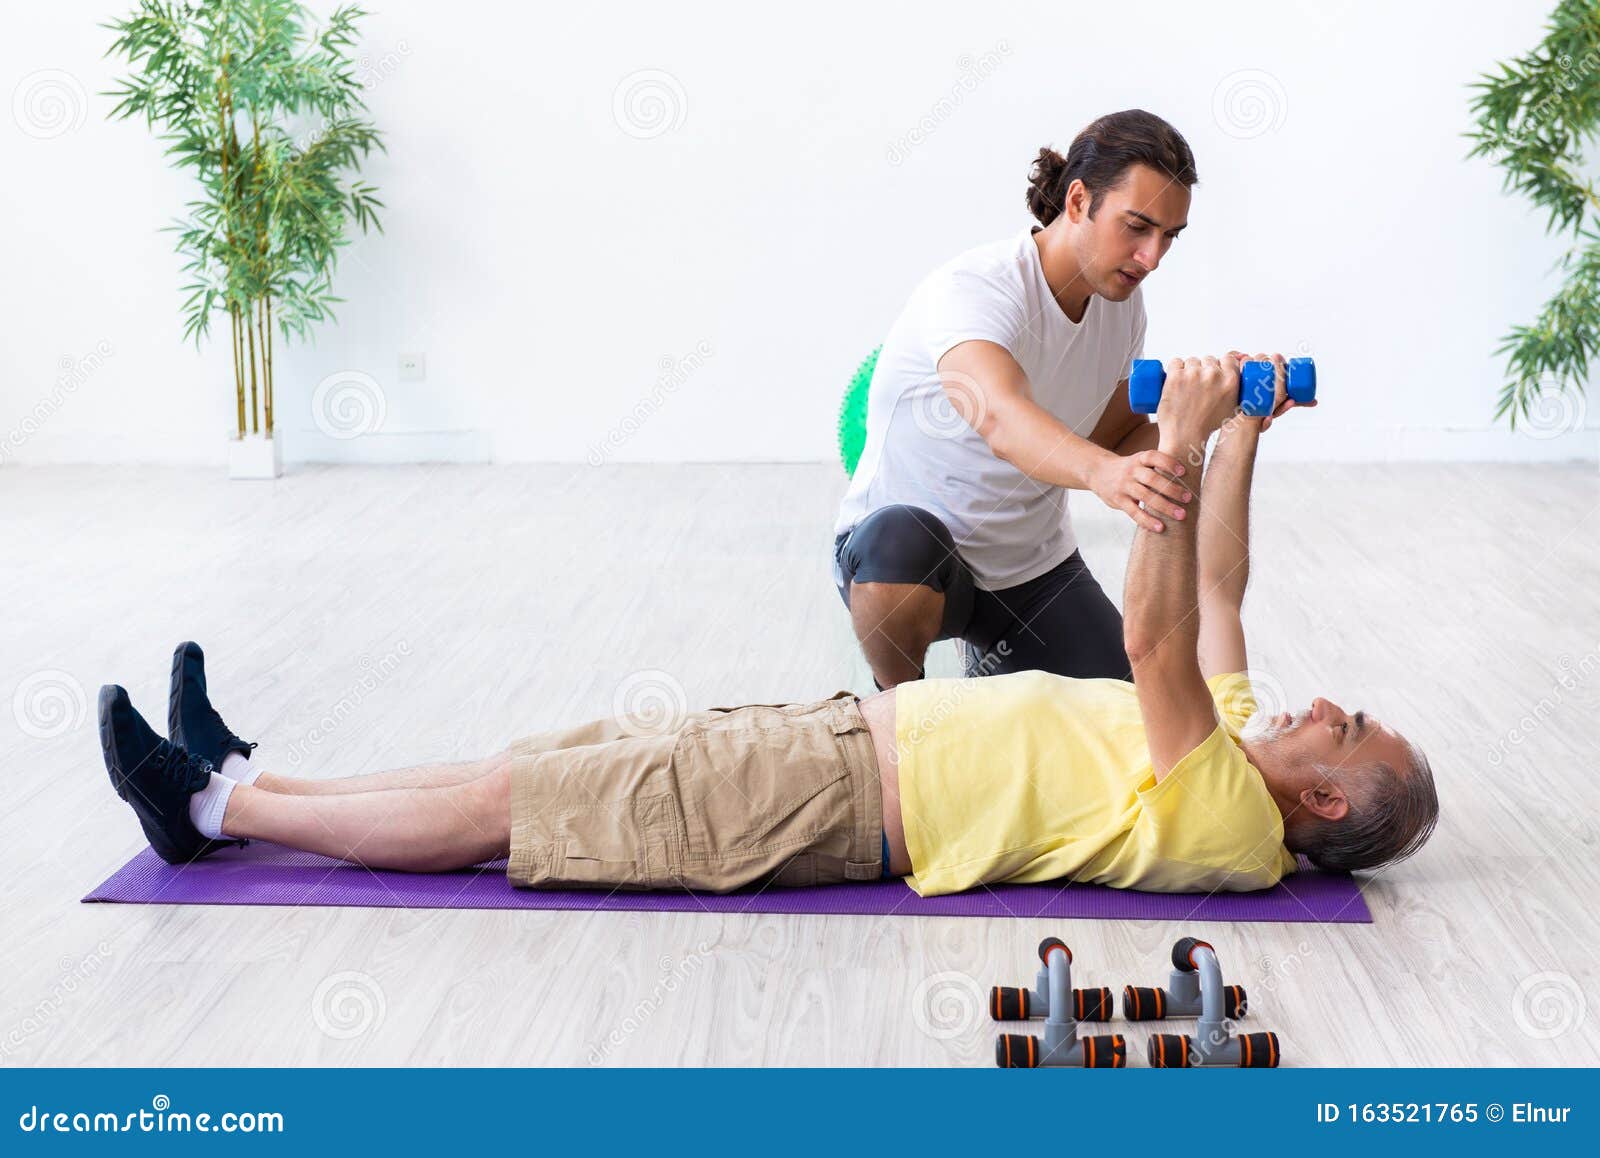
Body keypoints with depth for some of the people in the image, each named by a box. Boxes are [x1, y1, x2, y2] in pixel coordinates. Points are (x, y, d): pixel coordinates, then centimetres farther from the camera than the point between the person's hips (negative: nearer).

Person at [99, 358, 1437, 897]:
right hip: (856, 734, 9)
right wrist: (1239, 443, 13)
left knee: (511, 800, -6)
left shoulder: (1222, 811, -16)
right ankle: (245, 785, 16)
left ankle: (219, 807, 6)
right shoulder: (1233, 745, 10)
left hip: (843, 802, -9)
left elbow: (1157, 638, -29)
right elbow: (1215, 601, 17)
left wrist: (1183, 451, -32)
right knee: (555, 760, 8)